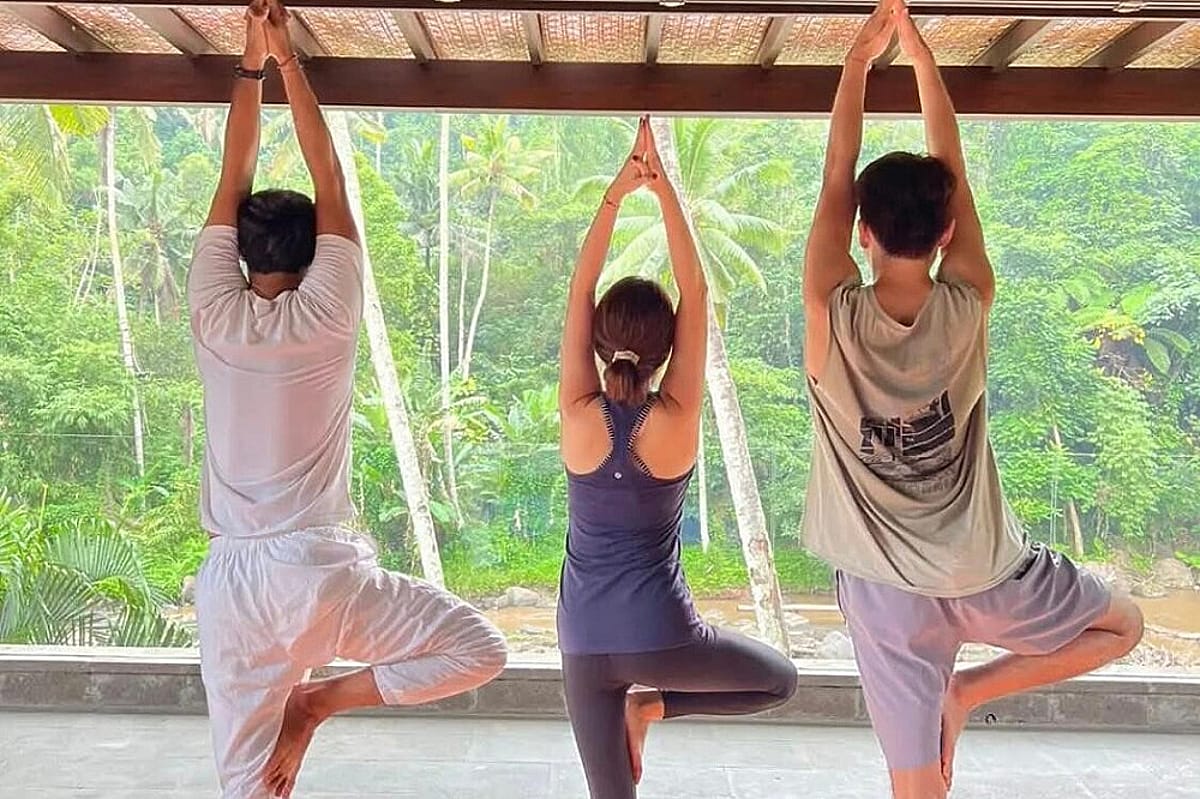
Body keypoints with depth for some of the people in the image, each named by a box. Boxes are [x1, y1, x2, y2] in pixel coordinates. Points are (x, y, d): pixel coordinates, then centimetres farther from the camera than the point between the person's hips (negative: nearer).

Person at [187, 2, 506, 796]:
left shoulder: (214, 314, 1)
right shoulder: (328, 315, -6)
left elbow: (234, 182, 10)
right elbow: (330, 180, 2)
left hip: (230, 581, 4)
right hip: (316, 570, -4)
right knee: (480, 650, 6)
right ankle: (323, 698, -3)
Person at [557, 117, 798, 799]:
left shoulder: (580, 417, -9)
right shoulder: (676, 420, -13)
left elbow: (580, 290, -6)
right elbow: (696, 293, -11)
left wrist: (618, 191, -9)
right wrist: (663, 186, -13)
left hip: (584, 642, 3)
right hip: (661, 636, -2)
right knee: (781, 680, 23)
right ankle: (651, 707, 6)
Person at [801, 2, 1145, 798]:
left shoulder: (833, 318, -19)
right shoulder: (968, 308, -15)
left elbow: (836, 183, -7)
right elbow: (953, 170, -4)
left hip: (886, 589, 0)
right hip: (988, 575, 0)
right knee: (1123, 625, 29)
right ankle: (972, 692, 11)